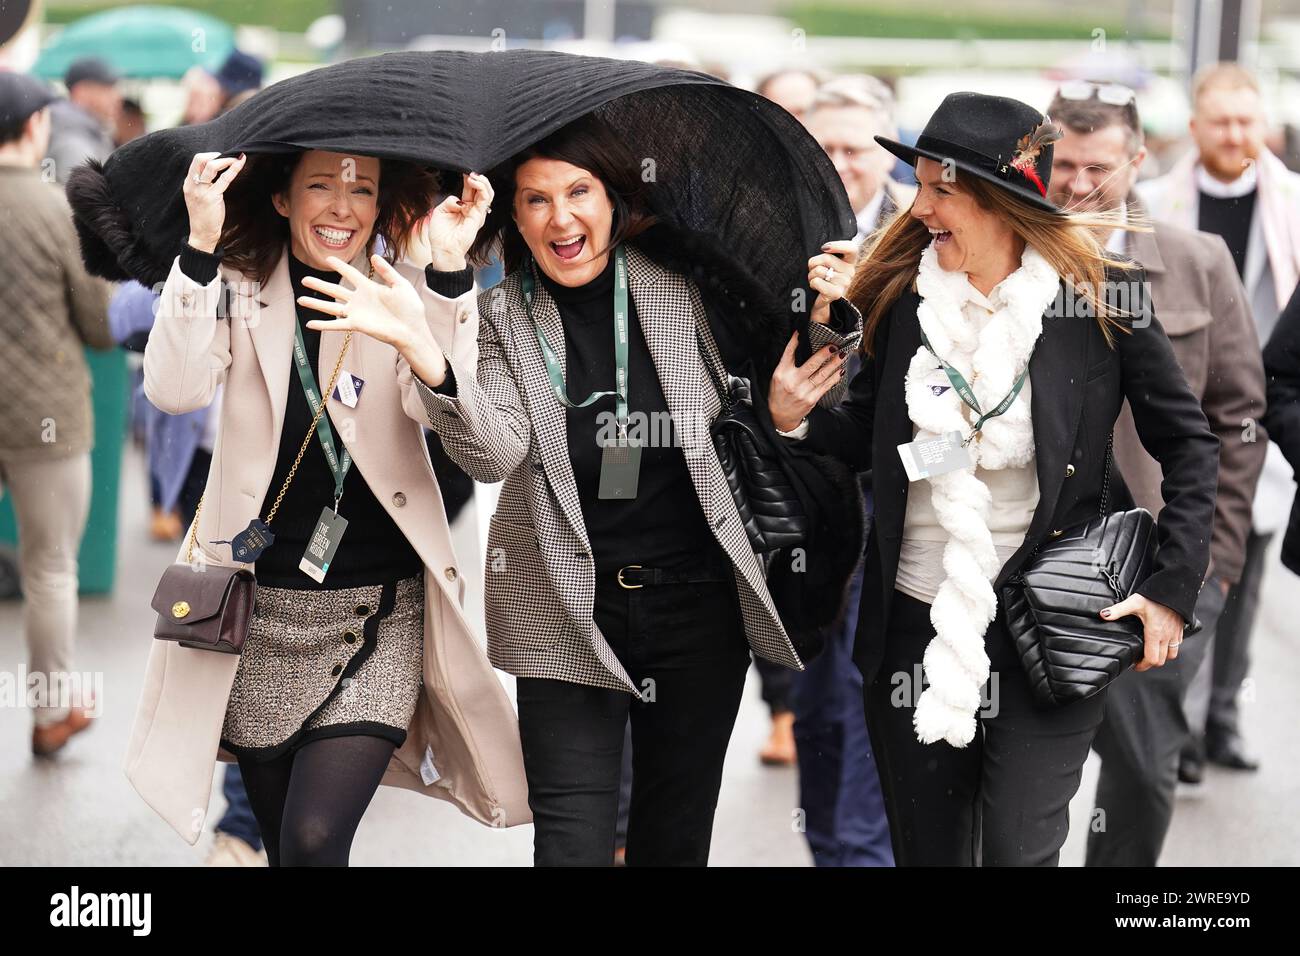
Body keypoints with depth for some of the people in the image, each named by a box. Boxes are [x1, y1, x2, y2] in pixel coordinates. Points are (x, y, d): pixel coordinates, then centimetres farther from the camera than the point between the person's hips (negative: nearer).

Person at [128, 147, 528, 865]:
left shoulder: (402, 294, 2)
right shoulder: (242, 292, 3)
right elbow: (175, 389, -14)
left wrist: (446, 269, -24)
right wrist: (201, 246, -21)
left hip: (378, 615, -1)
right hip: (259, 612, 2)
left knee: (314, 840, -15)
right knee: (281, 844, 11)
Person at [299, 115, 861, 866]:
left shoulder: (682, 291, -3)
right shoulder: (502, 316, -4)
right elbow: (495, 453, -18)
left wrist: (818, 325, -12)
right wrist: (425, 352, -33)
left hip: (696, 606, 2)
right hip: (568, 618, -1)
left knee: (678, 837, 14)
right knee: (574, 842, -7)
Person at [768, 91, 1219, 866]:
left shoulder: (1101, 299, -9)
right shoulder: (904, 293, -1)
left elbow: (1189, 444, -1)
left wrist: (1174, 588, -7)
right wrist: (797, 421, -9)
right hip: (916, 621, 3)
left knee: (1020, 850, -6)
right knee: (926, 849, 13)